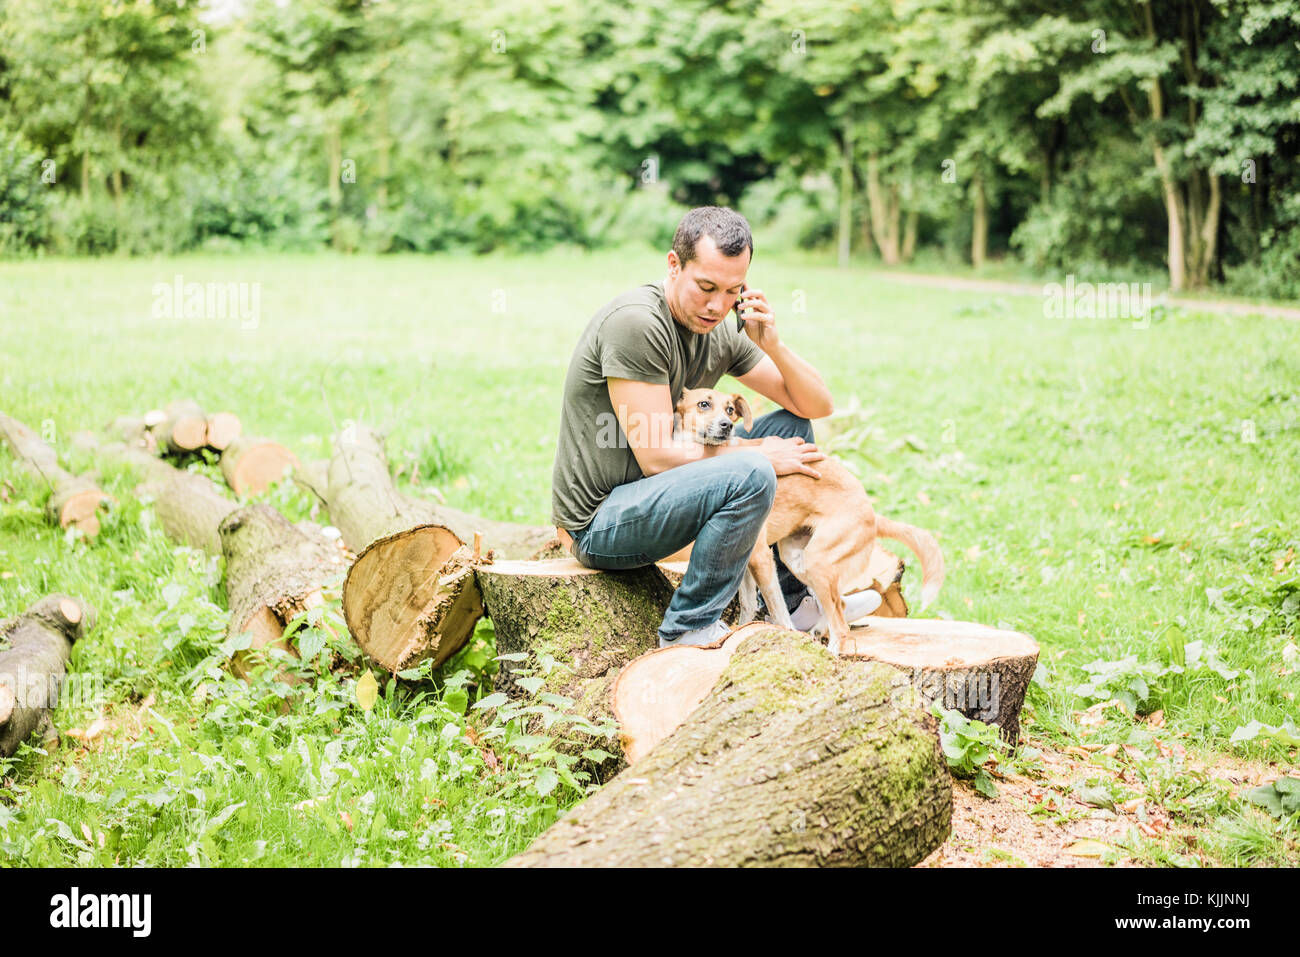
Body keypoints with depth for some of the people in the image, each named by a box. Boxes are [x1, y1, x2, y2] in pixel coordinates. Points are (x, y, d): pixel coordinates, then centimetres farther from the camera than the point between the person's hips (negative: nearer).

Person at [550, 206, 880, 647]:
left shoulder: (721, 330, 3)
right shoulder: (635, 322, -22)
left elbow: (817, 406, 6)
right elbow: (658, 456, -24)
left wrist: (773, 345, -12)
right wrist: (756, 453, -14)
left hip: (659, 491, 9)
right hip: (598, 523, -9)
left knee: (791, 425, 8)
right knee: (749, 475, -29)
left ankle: (791, 600, 10)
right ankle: (689, 627, -14)